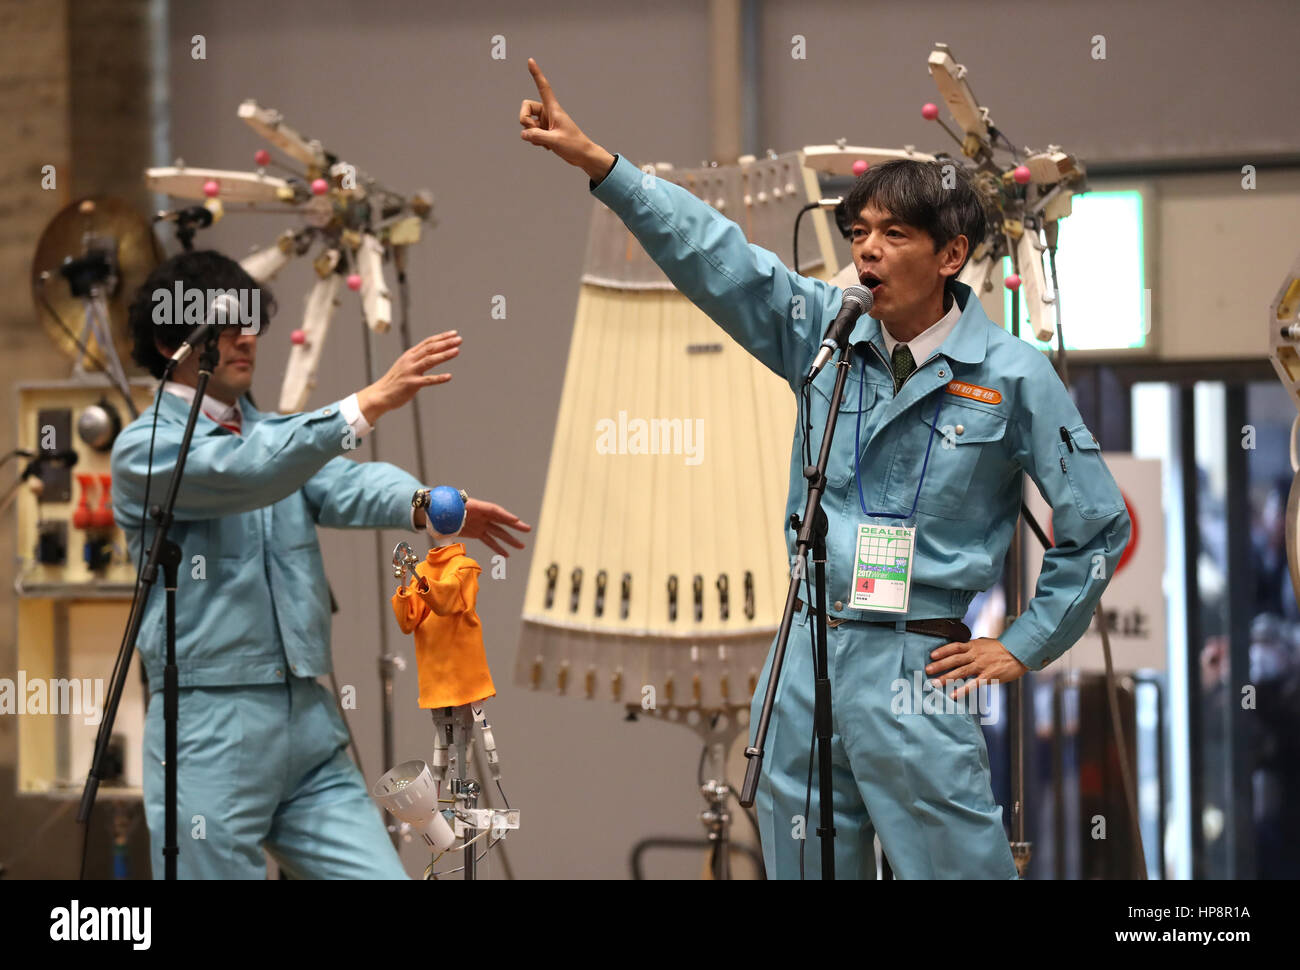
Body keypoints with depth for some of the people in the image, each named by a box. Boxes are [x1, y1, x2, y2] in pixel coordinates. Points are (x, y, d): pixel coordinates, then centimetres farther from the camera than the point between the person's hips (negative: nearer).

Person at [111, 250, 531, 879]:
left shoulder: (279, 436, 16)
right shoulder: (145, 449, -3)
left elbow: (342, 487, -4)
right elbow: (242, 474, -22)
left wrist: (423, 504, -27)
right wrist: (369, 403, -30)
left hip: (311, 721, 6)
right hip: (210, 726, -6)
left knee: (381, 875, 0)